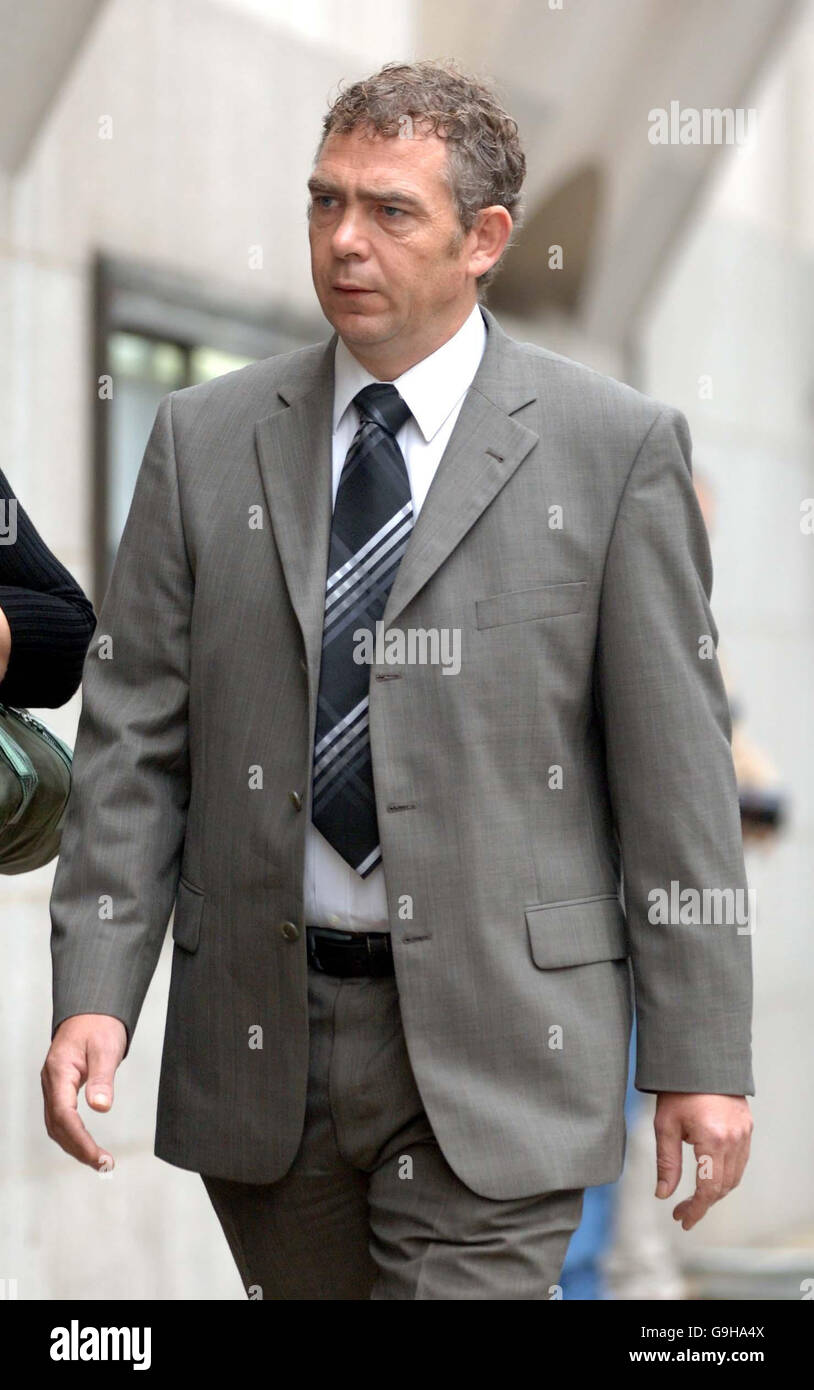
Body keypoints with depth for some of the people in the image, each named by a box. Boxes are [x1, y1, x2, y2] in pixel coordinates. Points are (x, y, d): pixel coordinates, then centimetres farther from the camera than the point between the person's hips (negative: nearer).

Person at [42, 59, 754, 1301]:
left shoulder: (614, 447, 0)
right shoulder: (206, 439, 8)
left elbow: (675, 764, -2)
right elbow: (134, 737, 6)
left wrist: (703, 1056, -5)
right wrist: (93, 992, -5)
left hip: (492, 1039, -3)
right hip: (258, 1037, 3)